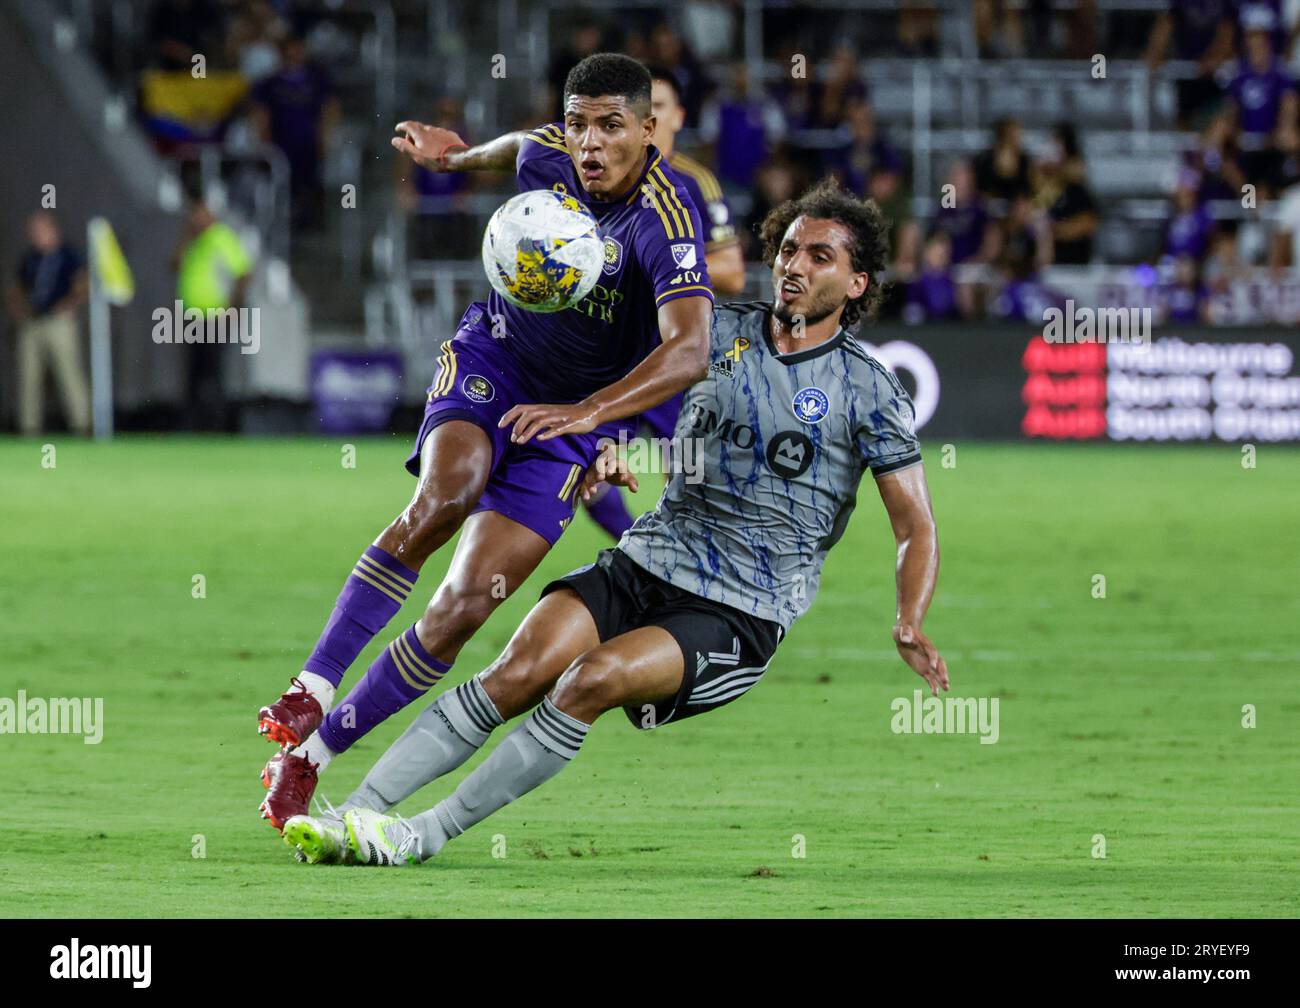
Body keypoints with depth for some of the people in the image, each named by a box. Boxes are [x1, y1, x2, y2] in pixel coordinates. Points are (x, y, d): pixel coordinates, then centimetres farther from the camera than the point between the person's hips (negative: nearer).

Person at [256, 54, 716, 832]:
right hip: (490, 360, 2)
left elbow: (689, 351, -38)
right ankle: (311, 693, -29)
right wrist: (458, 156, 39)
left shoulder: (666, 220, -25)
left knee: (464, 606, -13)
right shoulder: (548, 156, -7)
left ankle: (314, 753, 0)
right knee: (443, 499, -31)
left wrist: (586, 412, -50)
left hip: (574, 423, -2)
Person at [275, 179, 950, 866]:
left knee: (593, 680, -29)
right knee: (518, 673, -19)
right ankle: (353, 813, -22)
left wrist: (909, 626, -19)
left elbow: (917, 530, -1)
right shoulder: (720, 331, 9)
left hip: (741, 613, -4)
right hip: (646, 560, 4)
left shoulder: (869, 391, -2)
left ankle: (424, 835, -23)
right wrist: (599, 449, 1)